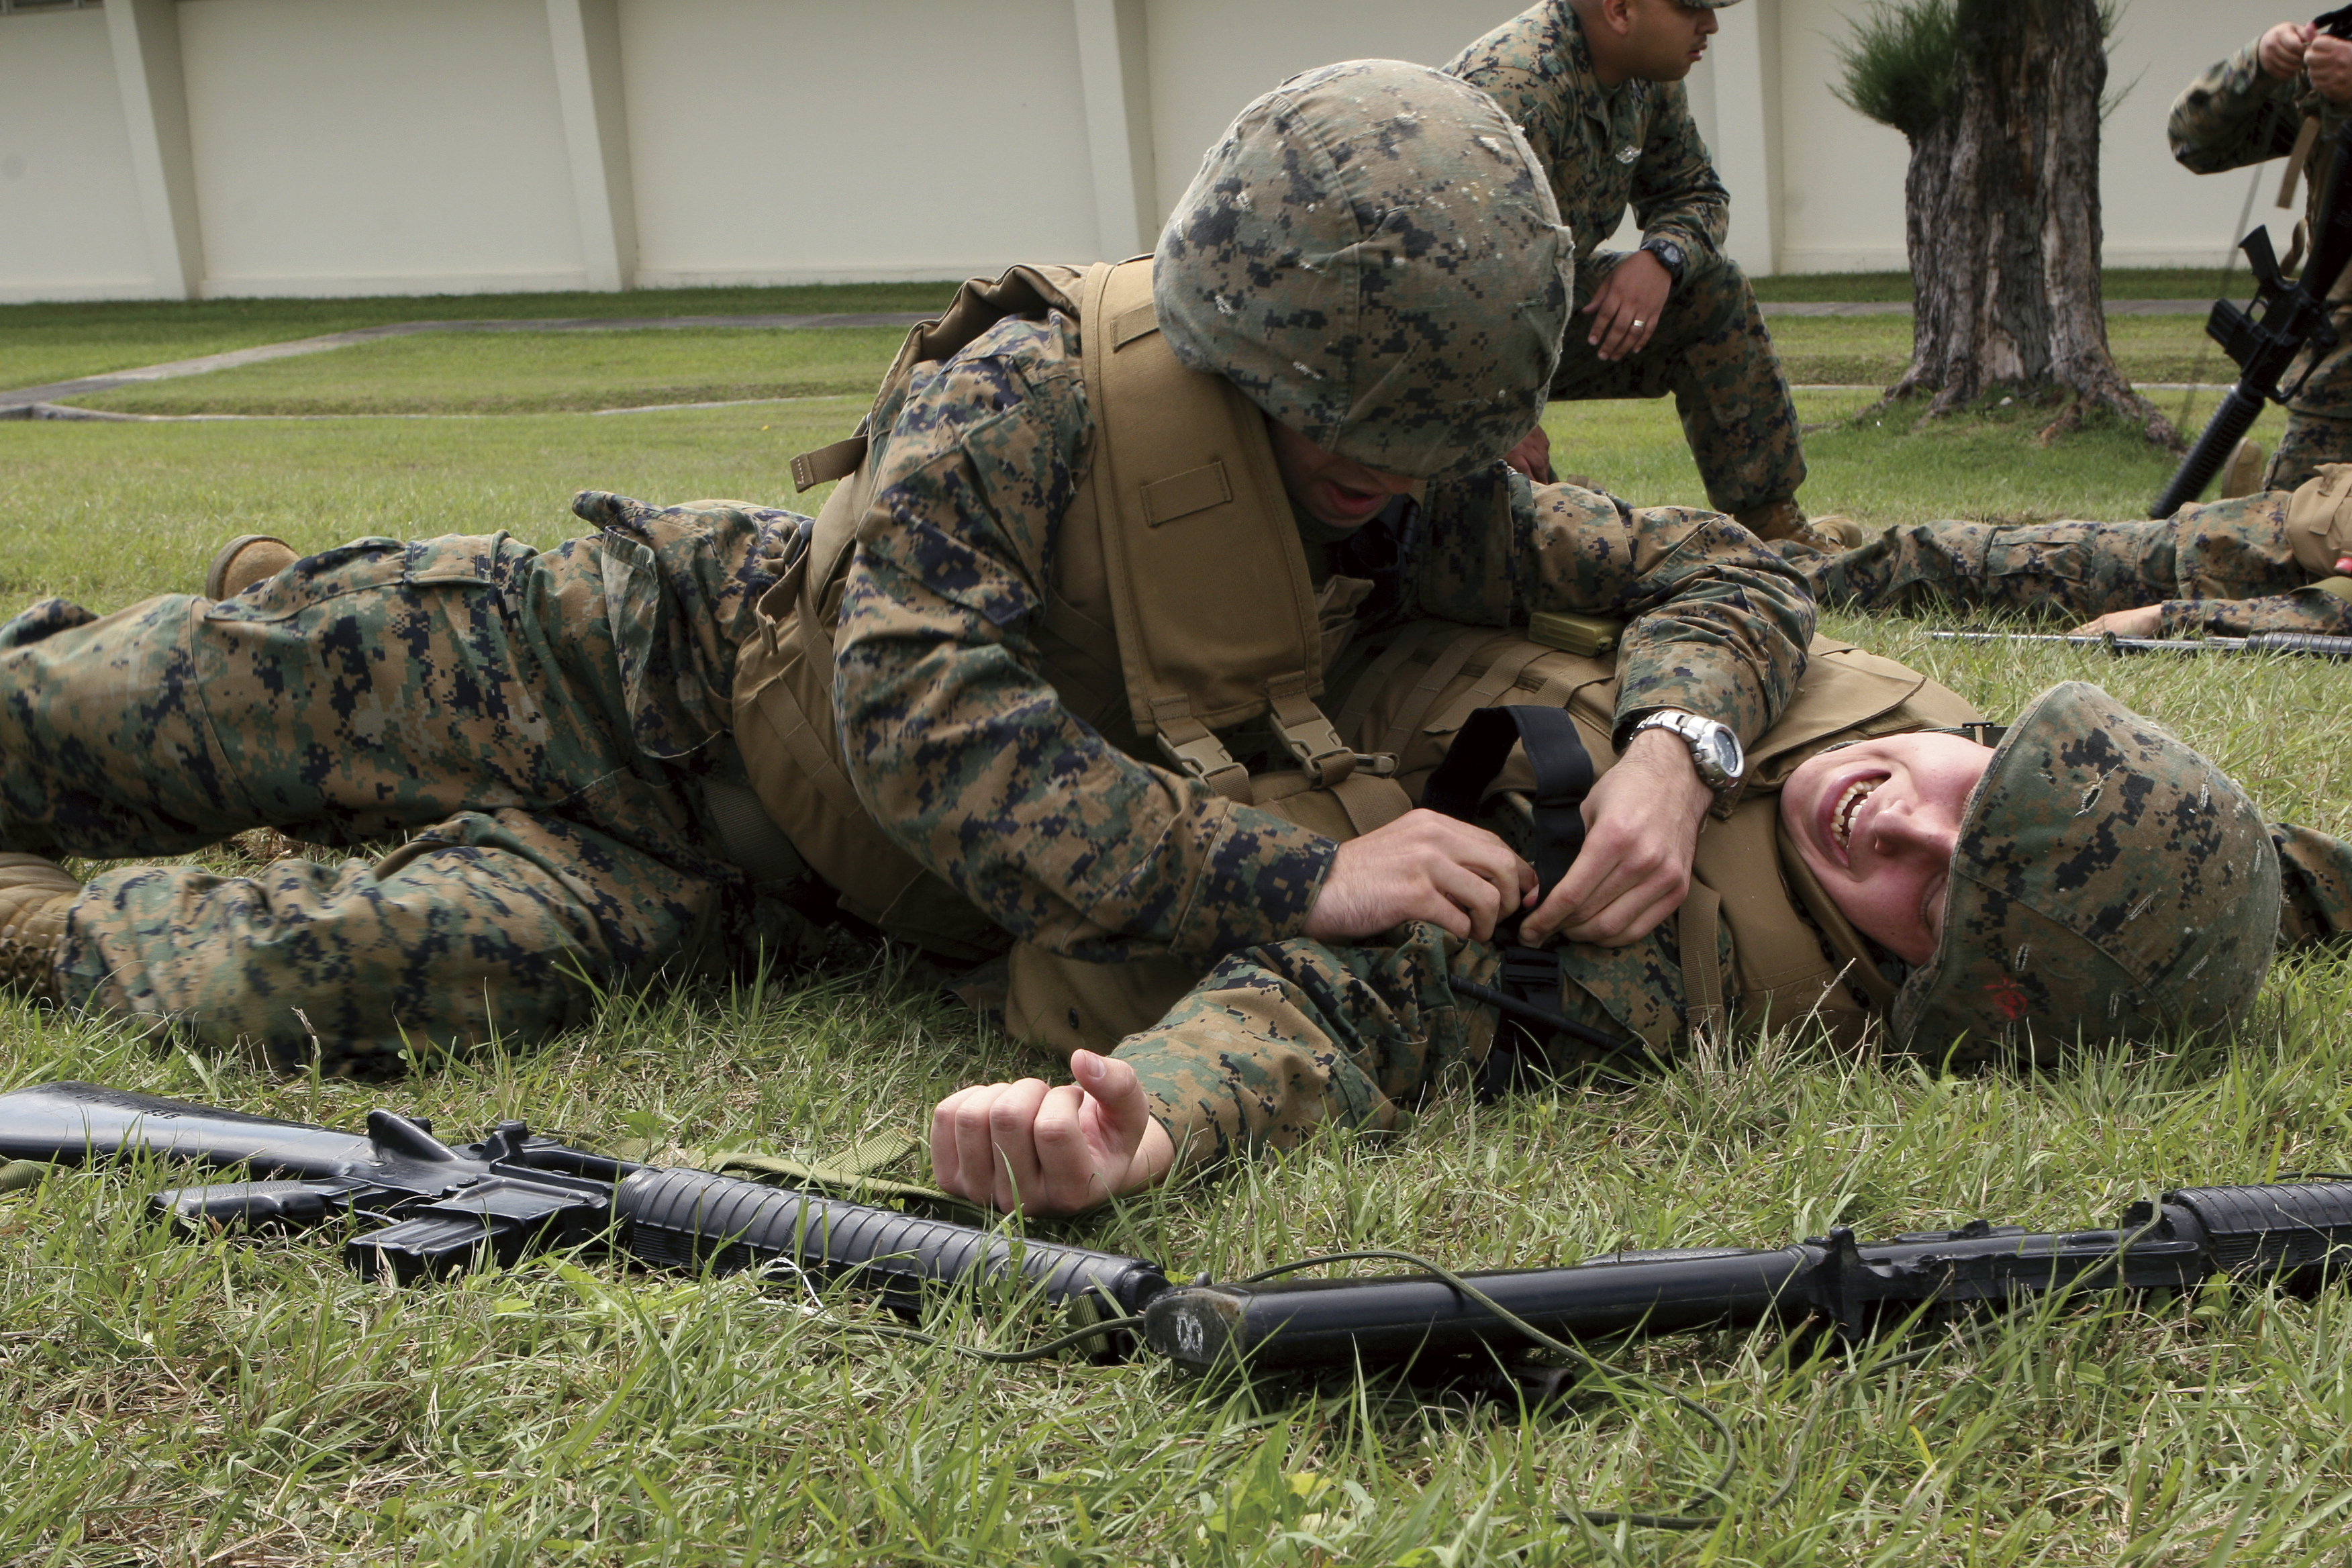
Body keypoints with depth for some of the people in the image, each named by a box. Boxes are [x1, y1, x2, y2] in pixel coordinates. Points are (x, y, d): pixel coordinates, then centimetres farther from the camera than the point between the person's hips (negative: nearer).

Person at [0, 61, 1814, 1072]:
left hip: (743, 884, 4)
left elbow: (1719, 567, -11)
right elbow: (918, 707, -40)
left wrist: (1672, 748, -35)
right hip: (663, 656, -3)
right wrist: (1298, 874, -46)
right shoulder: (1035, 393, -32)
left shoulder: (1424, 500, -15)